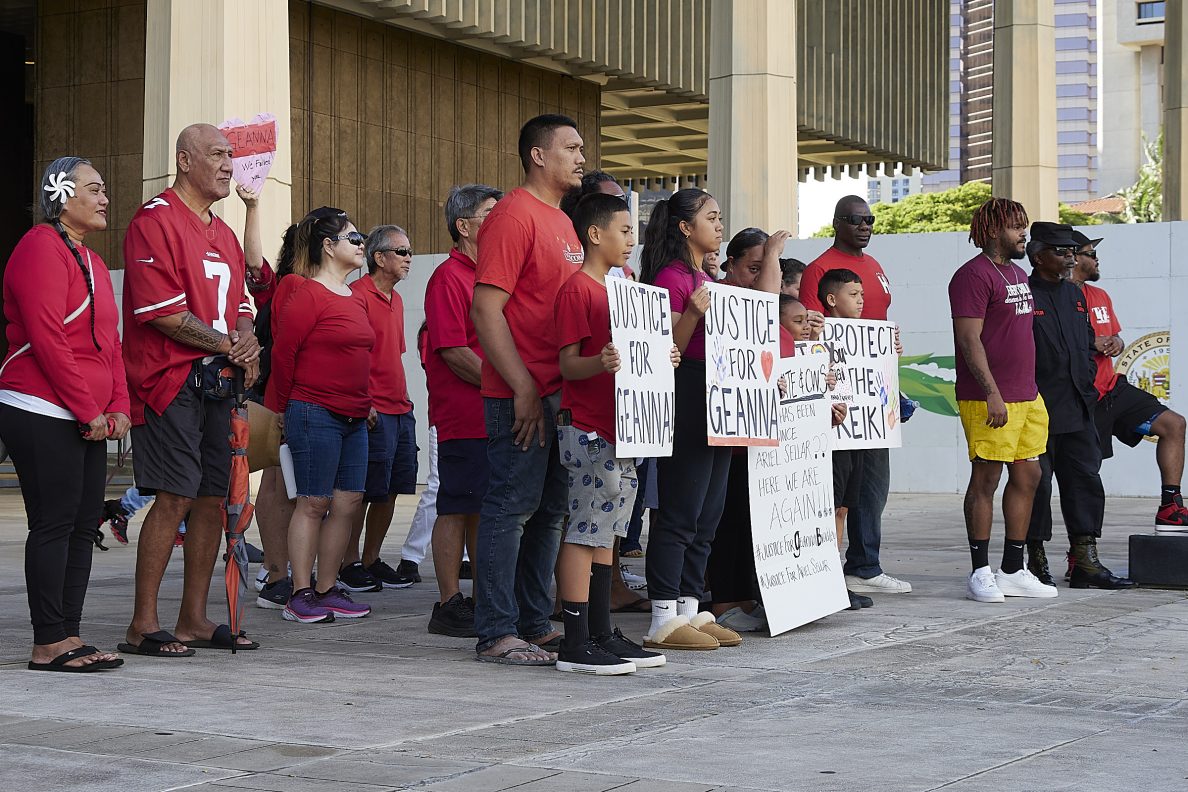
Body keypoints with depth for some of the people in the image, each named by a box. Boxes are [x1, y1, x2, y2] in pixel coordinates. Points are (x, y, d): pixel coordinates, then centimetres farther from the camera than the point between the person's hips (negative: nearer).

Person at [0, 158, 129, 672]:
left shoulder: (92, 261, 20)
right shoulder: (42, 249, -10)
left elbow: (109, 341, 20)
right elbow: (47, 339, -18)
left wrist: (118, 406, 6)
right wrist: (88, 411, -16)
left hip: (89, 422, 9)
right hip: (43, 416, -9)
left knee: (83, 525, 8)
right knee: (53, 523, -7)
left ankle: (70, 636, 14)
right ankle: (48, 645, -3)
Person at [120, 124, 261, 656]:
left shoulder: (223, 234, 21)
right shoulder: (155, 222, -8)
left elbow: (239, 304, 23)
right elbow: (163, 311, -16)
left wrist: (248, 341, 0)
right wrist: (227, 345, -11)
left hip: (217, 382, 9)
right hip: (170, 381, -8)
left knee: (214, 497, 7)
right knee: (174, 498, -11)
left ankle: (194, 620, 15)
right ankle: (143, 625, -4)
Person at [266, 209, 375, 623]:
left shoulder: (354, 299, 16)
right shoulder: (307, 294, -9)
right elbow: (283, 352, -8)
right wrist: (285, 408, -1)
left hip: (353, 418, 8)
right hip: (315, 414, -8)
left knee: (348, 502, 6)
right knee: (314, 503, -4)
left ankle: (327, 590, 14)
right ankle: (300, 594, 3)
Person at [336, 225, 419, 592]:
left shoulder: (395, 299, 17)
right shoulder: (358, 294, -10)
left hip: (400, 410, 9)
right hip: (372, 411, -9)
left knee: (390, 492, 10)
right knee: (364, 493, -4)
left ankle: (372, 559, 19)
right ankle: (350, 563, 5)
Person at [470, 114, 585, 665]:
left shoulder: (561, 222, 18)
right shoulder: (514, 216, -11)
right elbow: (486, 310, -17)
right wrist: (524, 388, -20)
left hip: (560, 392, 9)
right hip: (523, 395, -9)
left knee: (549, 509, 13)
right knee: (511, 507, -5)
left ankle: (535, 623, 21)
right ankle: (497, 635, -1)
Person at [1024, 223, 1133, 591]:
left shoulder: (1075, 295, 16)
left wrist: (1087, 387, 12)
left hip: (1078, 409, 7)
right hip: (1039, 412, -7)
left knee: (1085, 480, 5)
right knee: (1036, 484, 0)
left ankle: (1086, 562, 8)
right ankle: (1036, 561, 9)